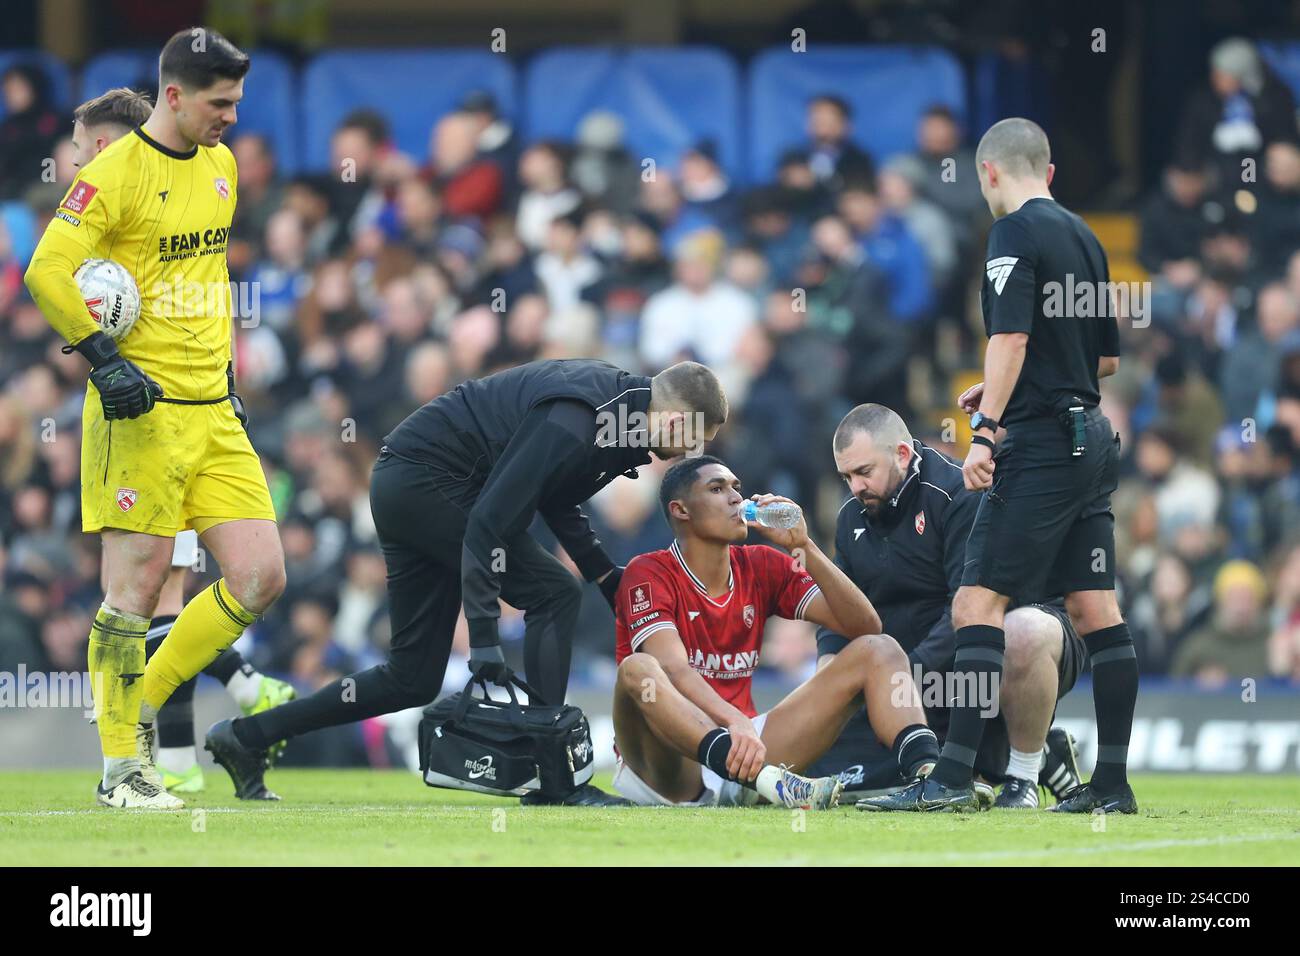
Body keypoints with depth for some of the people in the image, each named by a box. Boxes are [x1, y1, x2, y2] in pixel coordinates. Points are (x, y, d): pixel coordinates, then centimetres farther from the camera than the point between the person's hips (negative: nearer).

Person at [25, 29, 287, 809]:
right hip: (142, 409, -7)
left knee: (260, 579, 1)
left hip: (214, 414, 7)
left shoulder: (221, 166, 13)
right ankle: (122, 764, 5)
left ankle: (142, 703, 16)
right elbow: (48, 270, -18)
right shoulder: (115, 173, -11)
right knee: (138, 585, -5)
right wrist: (104, 358, -21)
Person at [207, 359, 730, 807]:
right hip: (429, 481, -10)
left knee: (413, 680, 9)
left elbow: (550, 490, 21)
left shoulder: (610, 392, 5)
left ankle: (246, 737, 14)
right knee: (553, 595, -14)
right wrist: (485, 640, -32)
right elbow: (489, 523, -30)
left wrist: (605, 574, 13)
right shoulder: (569, 427, -26)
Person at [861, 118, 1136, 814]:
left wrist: (985, 429, -25)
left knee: (978, 604, -11)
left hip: (1040, 444, -9)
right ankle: (1113, 782, 7)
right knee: (1095, 609, 8)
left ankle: (951, 778, -17)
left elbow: (1011, 338, -20)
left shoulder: (1016, 233, -8)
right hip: (1092, 440, 9)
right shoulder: (1082, 235, 17)